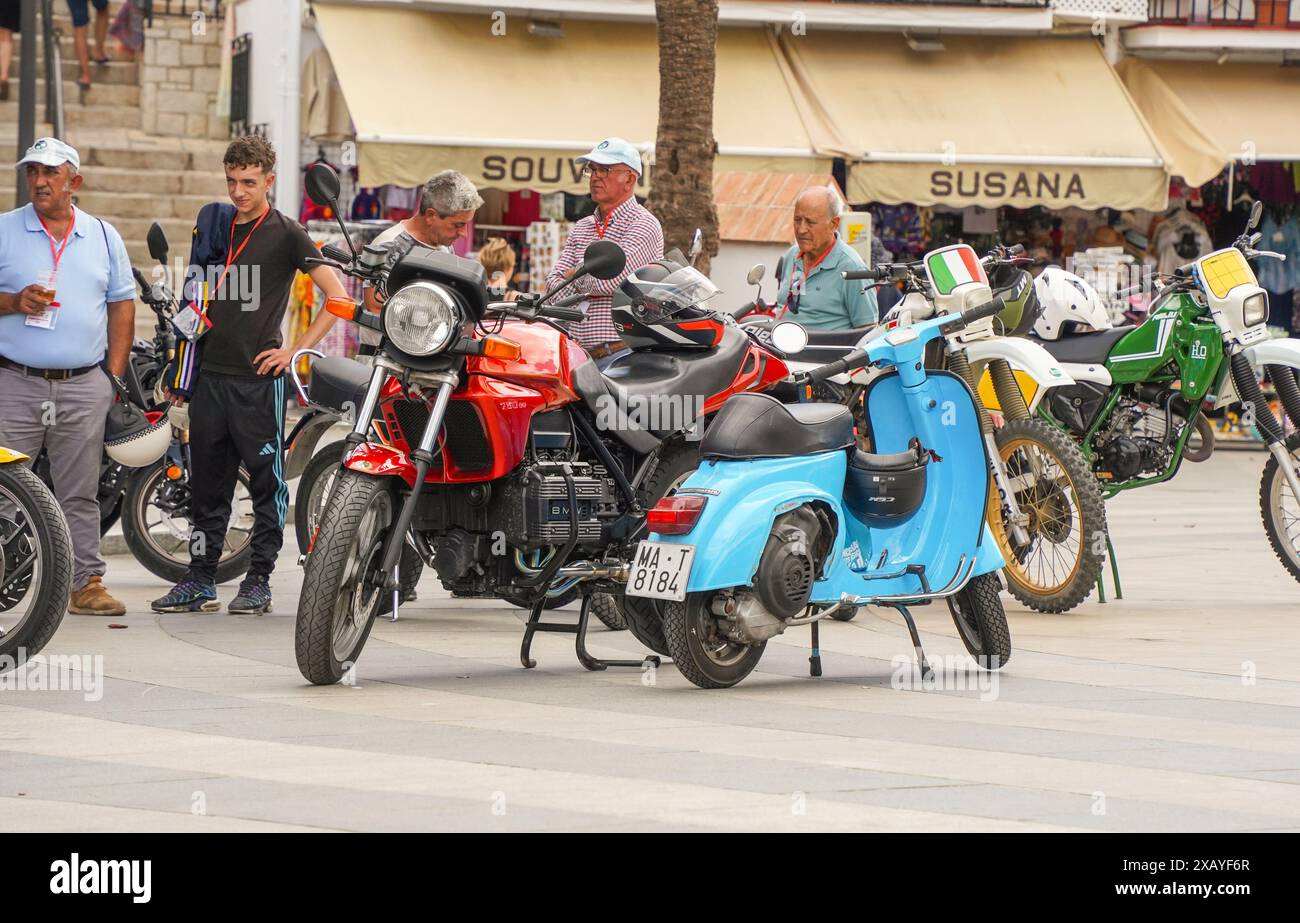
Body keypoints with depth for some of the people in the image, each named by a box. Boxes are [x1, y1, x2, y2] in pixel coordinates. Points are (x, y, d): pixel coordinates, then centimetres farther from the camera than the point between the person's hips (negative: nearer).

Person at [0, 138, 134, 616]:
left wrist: (114, 375, 6)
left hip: (83, 387, 2)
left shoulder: (103, 236, 11)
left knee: (80, 493, 6)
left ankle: (87, 582, 9)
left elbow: (122, 306, 13)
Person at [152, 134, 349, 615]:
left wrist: (296, 350, -11)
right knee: (207, 484, 8)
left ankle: (258, 581, 6)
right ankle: (200, 580, 13)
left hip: (260, 378, -6)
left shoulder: (285, 234, -4)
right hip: (211, 375, 6)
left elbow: (338, 296, -7)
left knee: (267, 483, 1)